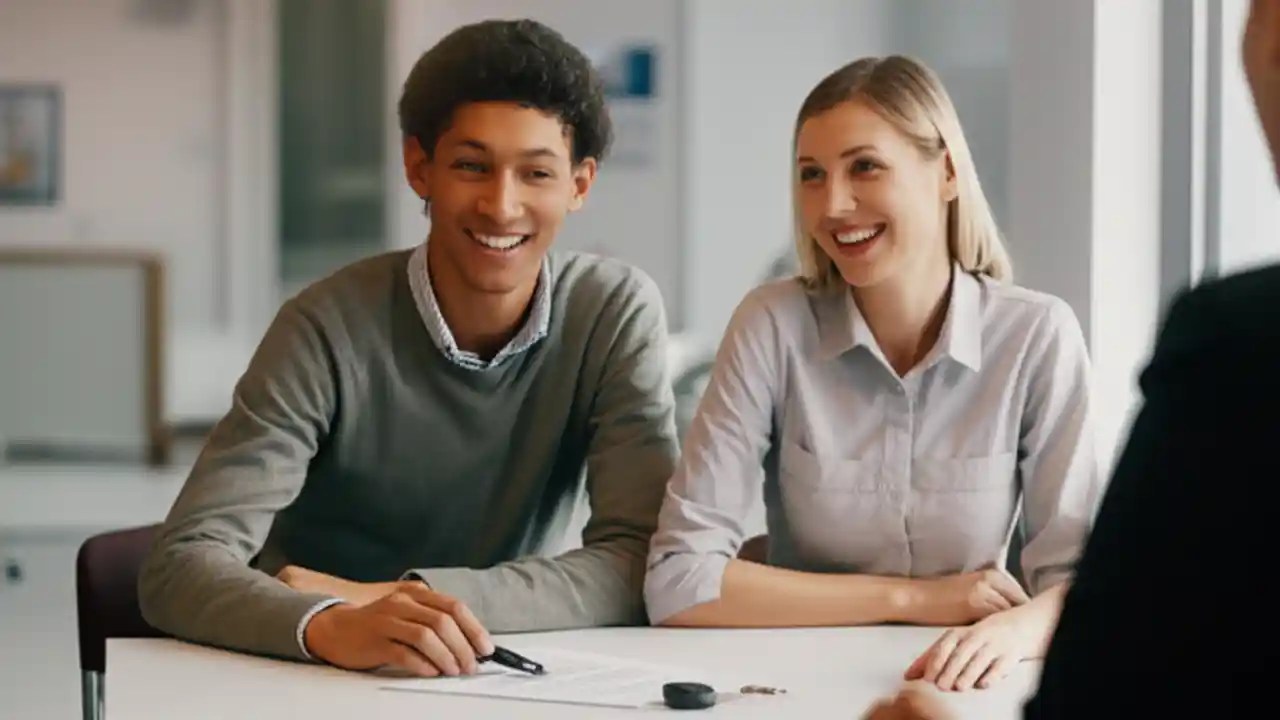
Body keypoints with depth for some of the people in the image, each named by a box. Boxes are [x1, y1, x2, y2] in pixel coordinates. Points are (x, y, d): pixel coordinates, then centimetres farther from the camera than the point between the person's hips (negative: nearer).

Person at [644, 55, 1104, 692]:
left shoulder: (1036, 335, -5)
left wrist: (1016, 628, -29)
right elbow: (678, 581, -11)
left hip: (960, 692, 0)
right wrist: (910, 597, -12)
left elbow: (1081, 576, -8)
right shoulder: (774, 326, -7)